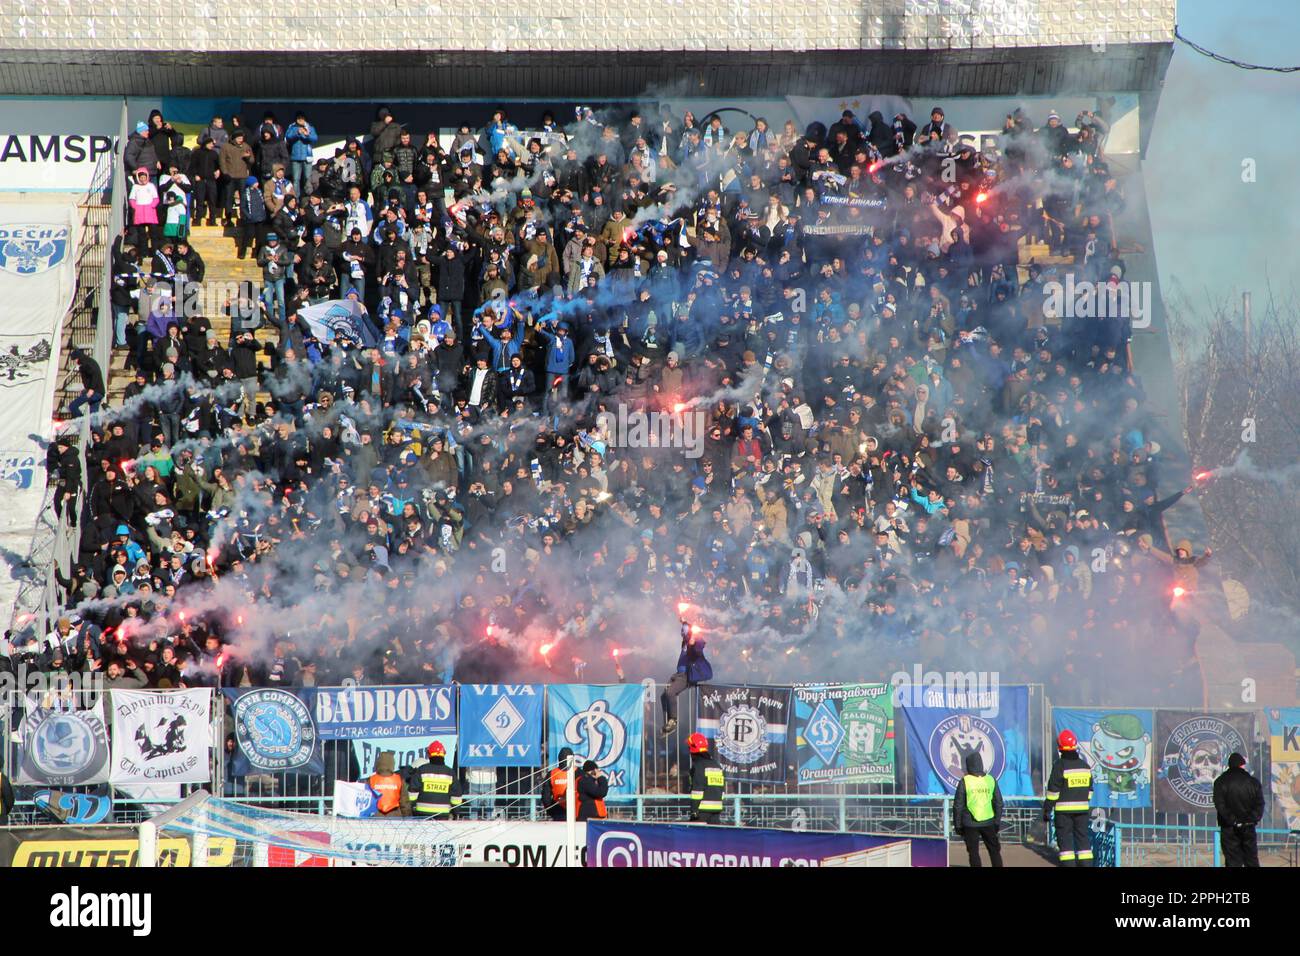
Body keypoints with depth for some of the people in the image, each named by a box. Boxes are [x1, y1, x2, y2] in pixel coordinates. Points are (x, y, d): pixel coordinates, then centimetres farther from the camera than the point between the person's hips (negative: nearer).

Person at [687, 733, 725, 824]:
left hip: (702, 809, -8)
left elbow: (697, 789, -16)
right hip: (717, 809, 8)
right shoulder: (717, 765, 17)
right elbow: (722, 788, 21)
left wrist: (694, 809, -15)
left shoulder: (698, 766, -10)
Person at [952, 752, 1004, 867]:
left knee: (973, 853, 5)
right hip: (988, 823, 2)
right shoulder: (991, 780, 1)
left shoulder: (965, 781, -8)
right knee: (994, 851, 13)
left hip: (970, 824, -2)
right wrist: (997, 822, 14)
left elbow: (958, 805, -6)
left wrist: (957, 825, 3)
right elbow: (999, 803, 6)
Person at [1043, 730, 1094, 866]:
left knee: (1065, 841, -2)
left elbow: (1053, 790, -11)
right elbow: (1089, 789, 15)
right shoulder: (1084, 765, 7)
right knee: (1083, 839, 9)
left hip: (1063, 809, -5)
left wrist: (1047, 810, -6)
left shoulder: (1060, 766, -11)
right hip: (1082, 809, 5)